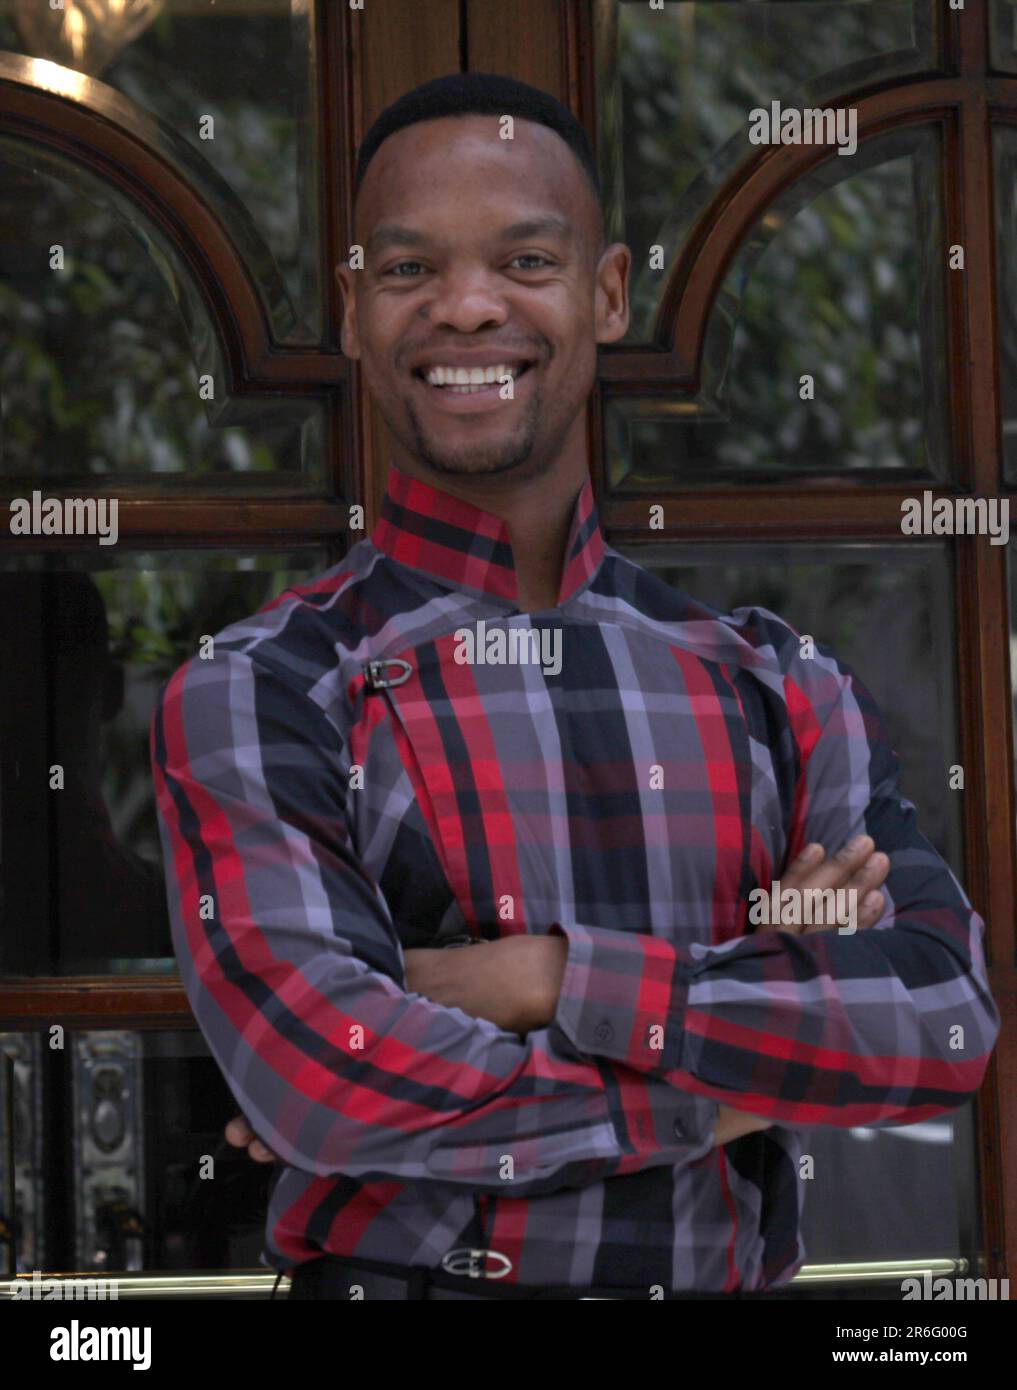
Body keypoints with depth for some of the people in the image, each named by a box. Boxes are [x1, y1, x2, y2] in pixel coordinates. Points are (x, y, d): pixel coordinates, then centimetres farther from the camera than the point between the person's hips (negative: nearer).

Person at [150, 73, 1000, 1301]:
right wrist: (722, 1089, -15)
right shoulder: (255, 696, -7)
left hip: (732, 1279, 3)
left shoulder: (770, 682, 3)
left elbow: (947, 1024, -11)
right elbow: (315, 1073, -21)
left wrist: (549, 980, -19)